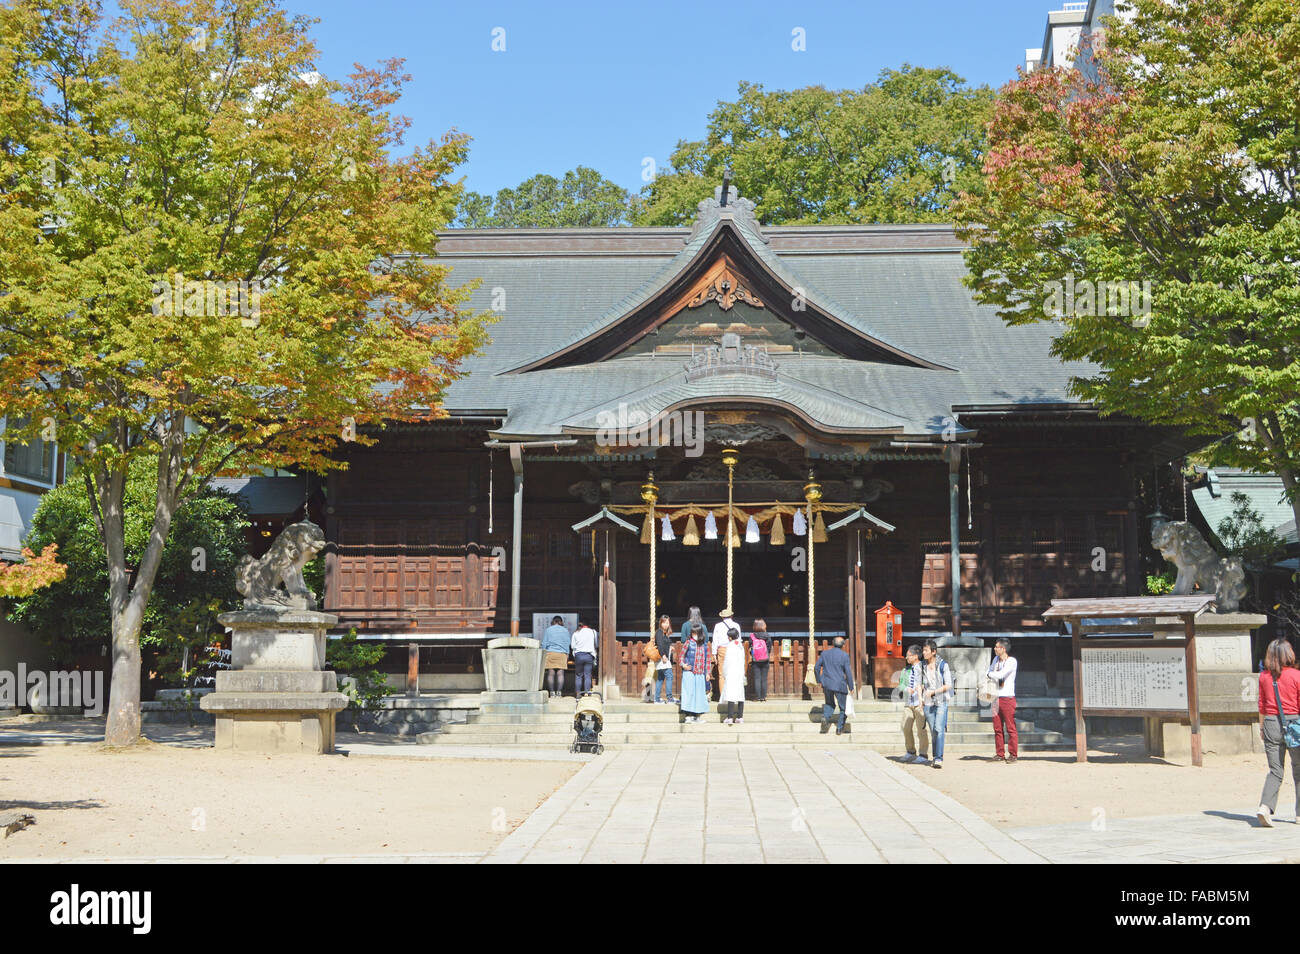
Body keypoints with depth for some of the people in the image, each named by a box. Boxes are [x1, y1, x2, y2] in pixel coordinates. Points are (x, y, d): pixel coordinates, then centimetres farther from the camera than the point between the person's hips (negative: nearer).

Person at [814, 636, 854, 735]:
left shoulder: (825, 654, 4)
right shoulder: (844, 655, -8)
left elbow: (816, 668, 7)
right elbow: (848, 672, -9)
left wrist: (819, 680, 19)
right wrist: (851, 687, -1)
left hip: (826, 685, 4)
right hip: (840, 685, -4)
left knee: (829, 704, 22)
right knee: (843, 707, 12)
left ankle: (825, 717, -7)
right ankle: (839, 729, 10)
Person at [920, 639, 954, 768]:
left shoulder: (943, 665, -4)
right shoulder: (923, 665, 9)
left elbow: (948, 685, -5)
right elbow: (921, 683, 21)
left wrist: (933, 692, -11)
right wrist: (921, 696, 5)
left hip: (941, 701, -4)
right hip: (928, 703, 4)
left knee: (939, 729, -14)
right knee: (933, 732, 6)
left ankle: (939, 759, -17)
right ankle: (935, 758, 14)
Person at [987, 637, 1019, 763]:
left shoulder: (1012, 661, -7)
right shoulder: (996, 659, 15)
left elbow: (1000, 675, -16)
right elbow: (989, 672, 17)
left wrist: (990, 674, -1)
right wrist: (996, 678, -2)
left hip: (1007, 698, -6)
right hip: (996, 698, 6)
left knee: (1010, 728, -6)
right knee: (997, 728, 5)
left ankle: (1013, 754, -2)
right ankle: (1000, 754, 9)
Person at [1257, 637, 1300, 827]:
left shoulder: (1264, 676, 2)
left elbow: (1262, 704, 8)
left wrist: (1261, 726, 17)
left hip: (1272, 723, 2)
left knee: (1275, 771, 4)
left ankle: (1265, 806, -16)